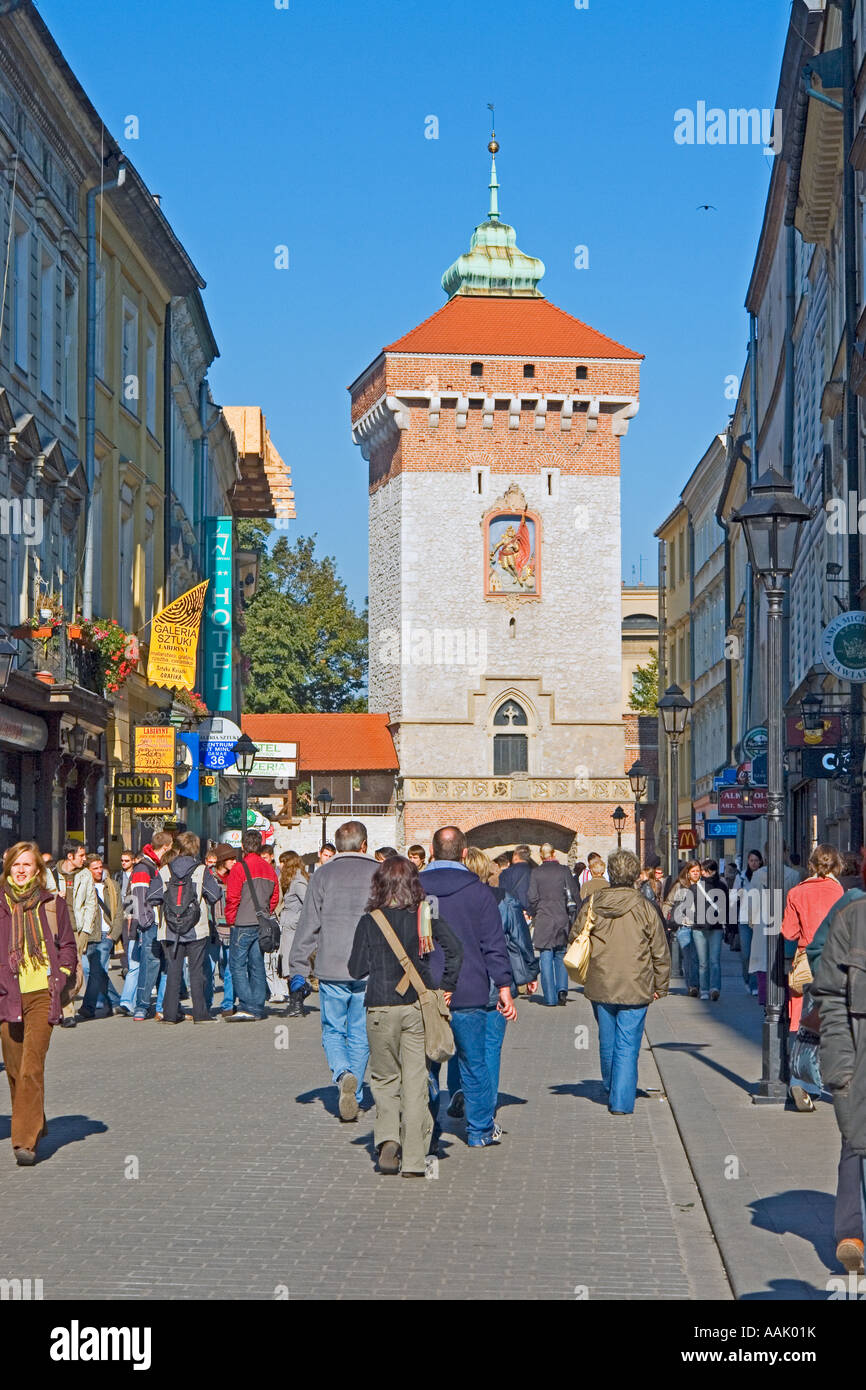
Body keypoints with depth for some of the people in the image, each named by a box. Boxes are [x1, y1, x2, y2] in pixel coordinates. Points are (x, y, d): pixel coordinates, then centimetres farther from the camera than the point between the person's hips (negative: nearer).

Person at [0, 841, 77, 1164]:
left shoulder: (52, 903, 6)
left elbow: (67, 945, 14)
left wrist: (61, 977, 2)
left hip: (41, 994, -2)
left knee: (31, 1068, -11)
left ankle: (26, 1141, -13)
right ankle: (34, 1125, 30)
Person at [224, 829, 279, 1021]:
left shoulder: (240, 867, -11)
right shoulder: (268, 869, 10)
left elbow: (232, 898, -11)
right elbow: (275, 897, 14)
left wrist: (230, 919, 2)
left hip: (243, 924, -7)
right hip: (262, 925, 7)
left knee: (237, 965, -3)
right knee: (257, 966, 10)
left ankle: (246, 1007, -11)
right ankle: (257, 1008, 10)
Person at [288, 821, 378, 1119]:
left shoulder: (323, 875, 1)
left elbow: (308, 925, 0)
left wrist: (298, 970, 5)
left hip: (332, 971, 0)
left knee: (332, 1031, 12)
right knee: (360, 1035, 13)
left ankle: (343, 1075, -14)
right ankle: (354, 1097, 15)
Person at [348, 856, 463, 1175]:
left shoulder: (369, 922, -3)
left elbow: (357, 969, -2)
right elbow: (454, 949, -10)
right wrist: (446, 986, 0)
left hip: (381, 1008, -1)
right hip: (419, 1007, 1)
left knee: (384, 1077, 15)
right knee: (415, 1082, 5)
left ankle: (387, 1138, -5)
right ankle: (414, 1160, 3)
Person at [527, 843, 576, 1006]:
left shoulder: (536, 872, -3)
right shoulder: (563, 870, 0)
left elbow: (533, 898, -4)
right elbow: (573, 894, 1)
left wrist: (533, 916, 9)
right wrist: (572, 918, 8)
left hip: (543, 920, -1)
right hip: (562, 919, 1)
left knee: (546, 958, 2)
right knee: (560, 956, 15)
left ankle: (550, 998, -1)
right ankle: (562, 988, -4)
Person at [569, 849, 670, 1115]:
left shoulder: (591, 905, -3)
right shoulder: (644, 908, -9)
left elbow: (575, 940, 8)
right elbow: (660, 952, -3)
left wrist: (584, 974, 26)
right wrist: (660, 986, 8)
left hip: (600, 986, 3)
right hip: (635, 989, -3)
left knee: (607, 1040, 19)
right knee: (627, 1045, 1)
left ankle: (611, 1089, 37)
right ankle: (621, 1101, -5)